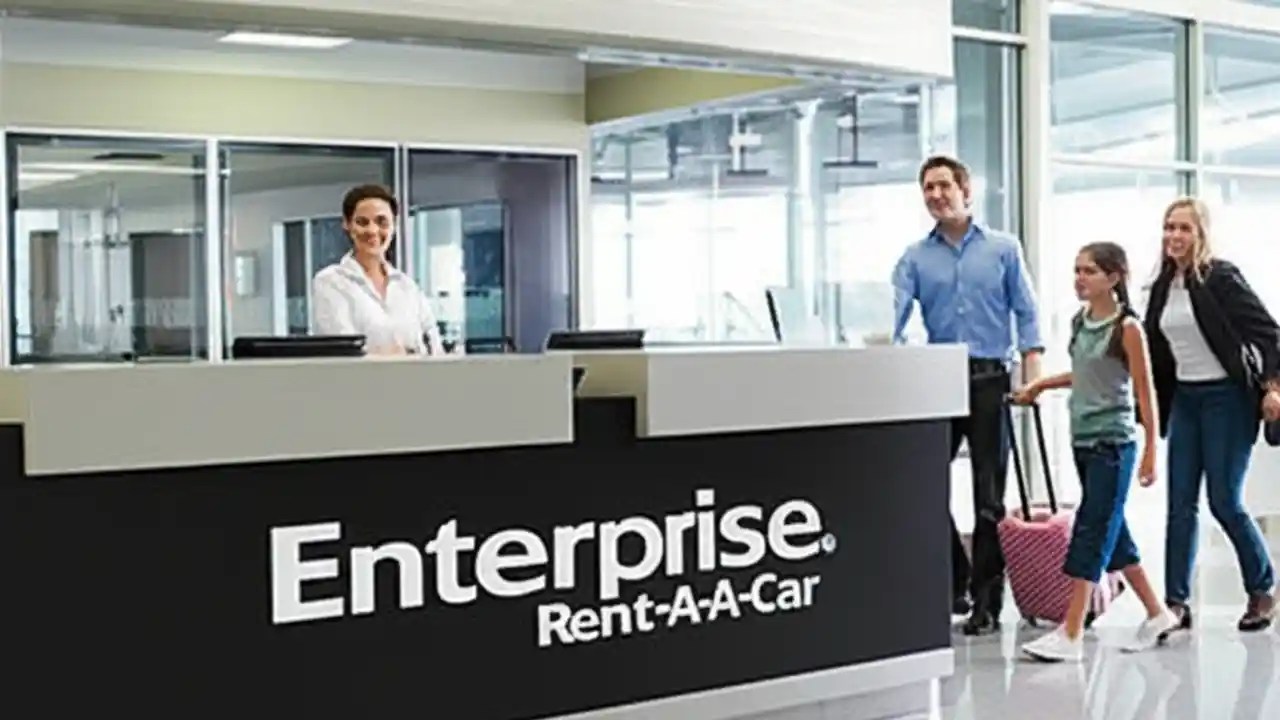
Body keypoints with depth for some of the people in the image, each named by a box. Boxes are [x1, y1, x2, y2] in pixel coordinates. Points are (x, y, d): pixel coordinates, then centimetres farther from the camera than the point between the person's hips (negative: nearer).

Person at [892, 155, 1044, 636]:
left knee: (989, 494, 0)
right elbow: (895, 315, -3)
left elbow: (1026, 314, 5)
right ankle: (954, 581, 19)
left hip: (989, 380, -2)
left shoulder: (1003, 249, 7)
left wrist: (1033, 374, -6)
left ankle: (987, 600, 6)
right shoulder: (915, 258, 9)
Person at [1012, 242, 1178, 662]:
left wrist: (1151, 449, -10)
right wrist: (1039, 386, 26)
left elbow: (1144, 392, -9)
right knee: (1111, 532, 12)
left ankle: (1070, 635, -9)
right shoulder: (1080, 322, 9)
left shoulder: (1127, 328, -11)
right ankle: (1157, 614, 26)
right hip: (1082, 438, 7)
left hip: (1113, 441, -7)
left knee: (1092, 532, -9)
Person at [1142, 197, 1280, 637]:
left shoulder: (1221, 278, -10)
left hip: (1227, 398, -6)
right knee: (1181, 504, 3)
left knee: (1225, 502, -3)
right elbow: (1154, 349, 14)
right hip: (1184, 400, 6)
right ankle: (1176, 602, 6)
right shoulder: (1163, 287, 9)